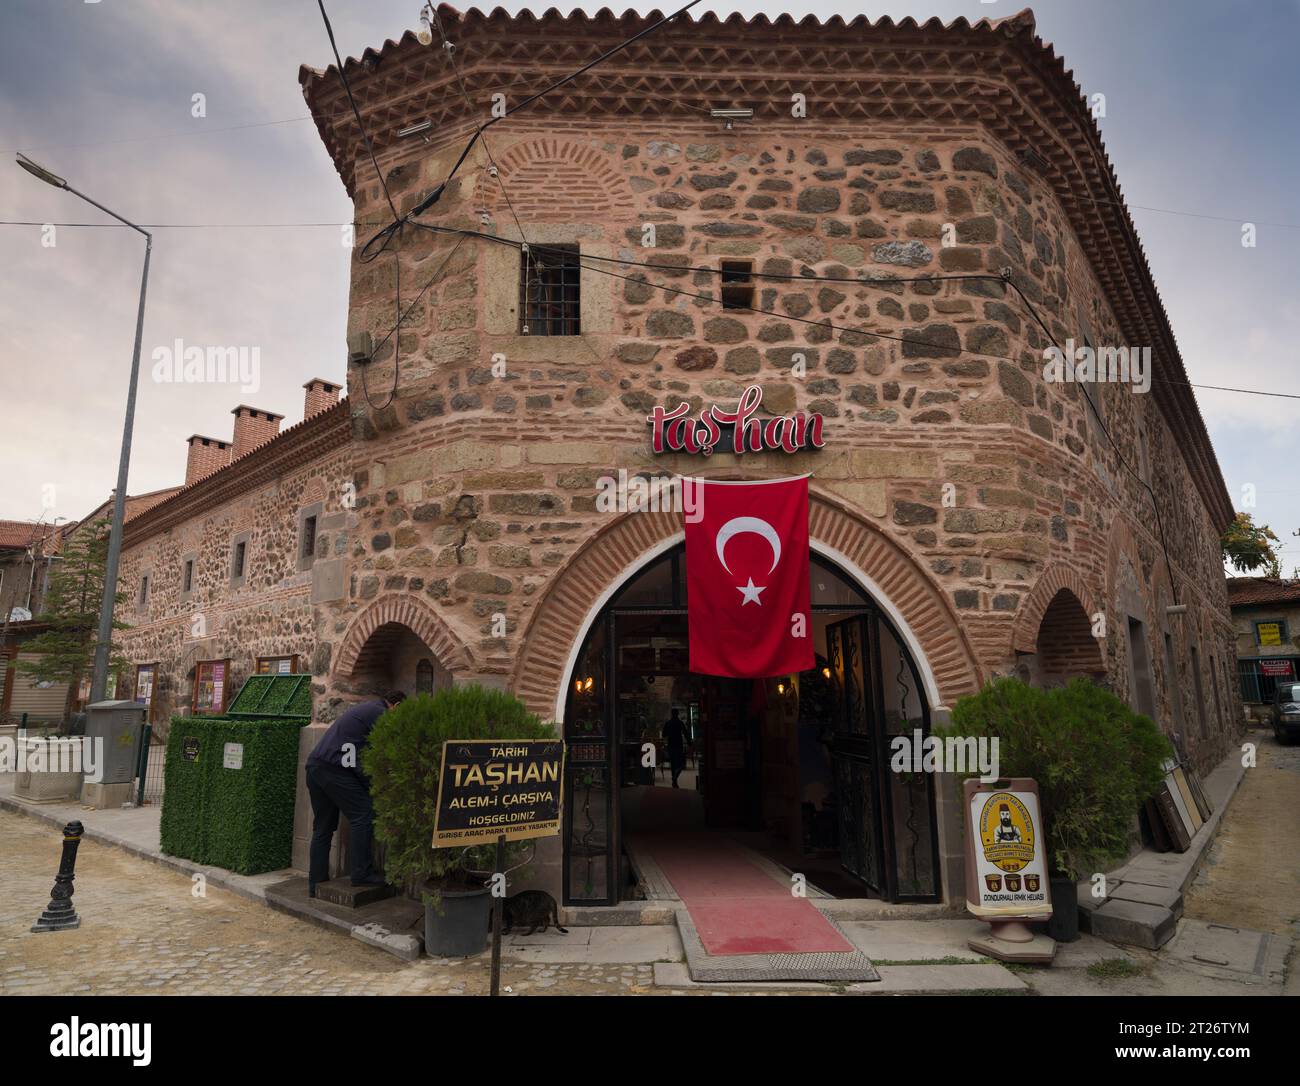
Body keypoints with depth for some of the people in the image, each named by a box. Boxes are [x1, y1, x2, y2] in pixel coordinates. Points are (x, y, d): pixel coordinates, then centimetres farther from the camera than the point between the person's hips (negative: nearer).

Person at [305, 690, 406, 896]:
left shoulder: (365, 708, 26)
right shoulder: (379, 713, -4)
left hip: (314, 765, 10)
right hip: (333, 769, -10)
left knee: (322, 828, 13)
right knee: (363, 815, -4)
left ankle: (316, 884, 17)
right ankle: (362, 874, -2)